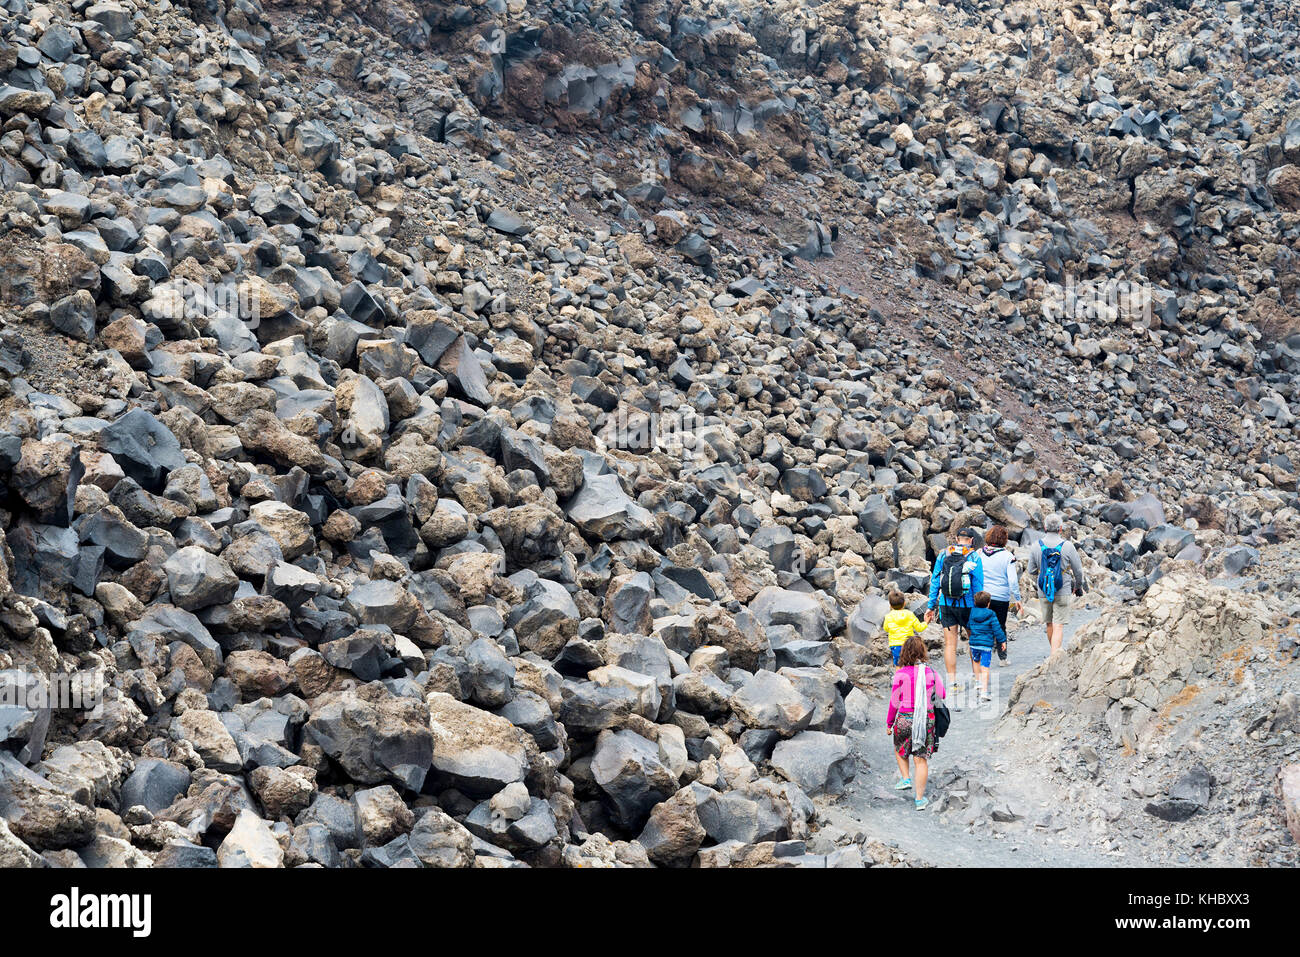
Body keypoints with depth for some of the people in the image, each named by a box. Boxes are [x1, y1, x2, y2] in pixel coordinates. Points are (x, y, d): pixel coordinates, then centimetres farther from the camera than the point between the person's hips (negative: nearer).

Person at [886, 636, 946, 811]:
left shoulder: (901, 674, -11)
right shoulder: (931, 673, -6)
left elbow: (894, 702, -5)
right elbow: (943, 695, 4)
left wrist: (889, 723, 8)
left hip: (905, 718, -2)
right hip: (926, 718, 2)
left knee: (900, 749, 28)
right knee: (921, 759, 7)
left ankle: (906, 778, 16)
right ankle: (920, 798, 9)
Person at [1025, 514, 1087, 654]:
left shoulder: (1036, 546, -3)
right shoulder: (1067, 546, -9)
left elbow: (1032, 571, 6)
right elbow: (1078, 570, 0)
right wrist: (1079, 587, 17)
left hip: (1043, 591, 3)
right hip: (1062, 592, -3)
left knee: (1049, 624, 17)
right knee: (1058, 626, -4)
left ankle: (1055, 653, 32)